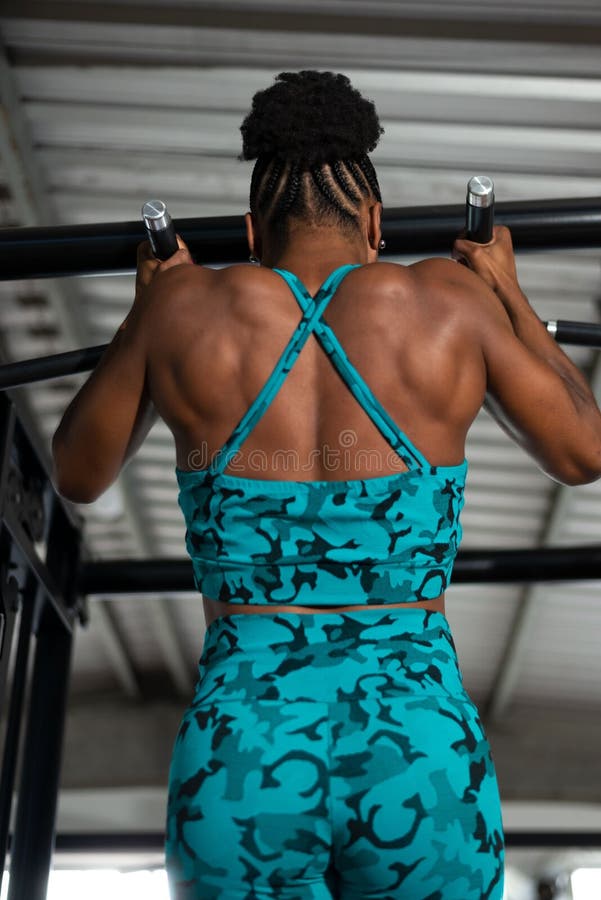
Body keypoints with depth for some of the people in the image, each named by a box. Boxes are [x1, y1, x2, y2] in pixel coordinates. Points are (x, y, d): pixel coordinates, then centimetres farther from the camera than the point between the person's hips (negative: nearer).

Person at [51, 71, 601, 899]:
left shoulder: (188, 304, 4)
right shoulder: (448, 298, 3)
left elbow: (79, 474, 18)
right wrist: (509, 296, 28)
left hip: (237, 748, 1)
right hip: (424, 748, 0)